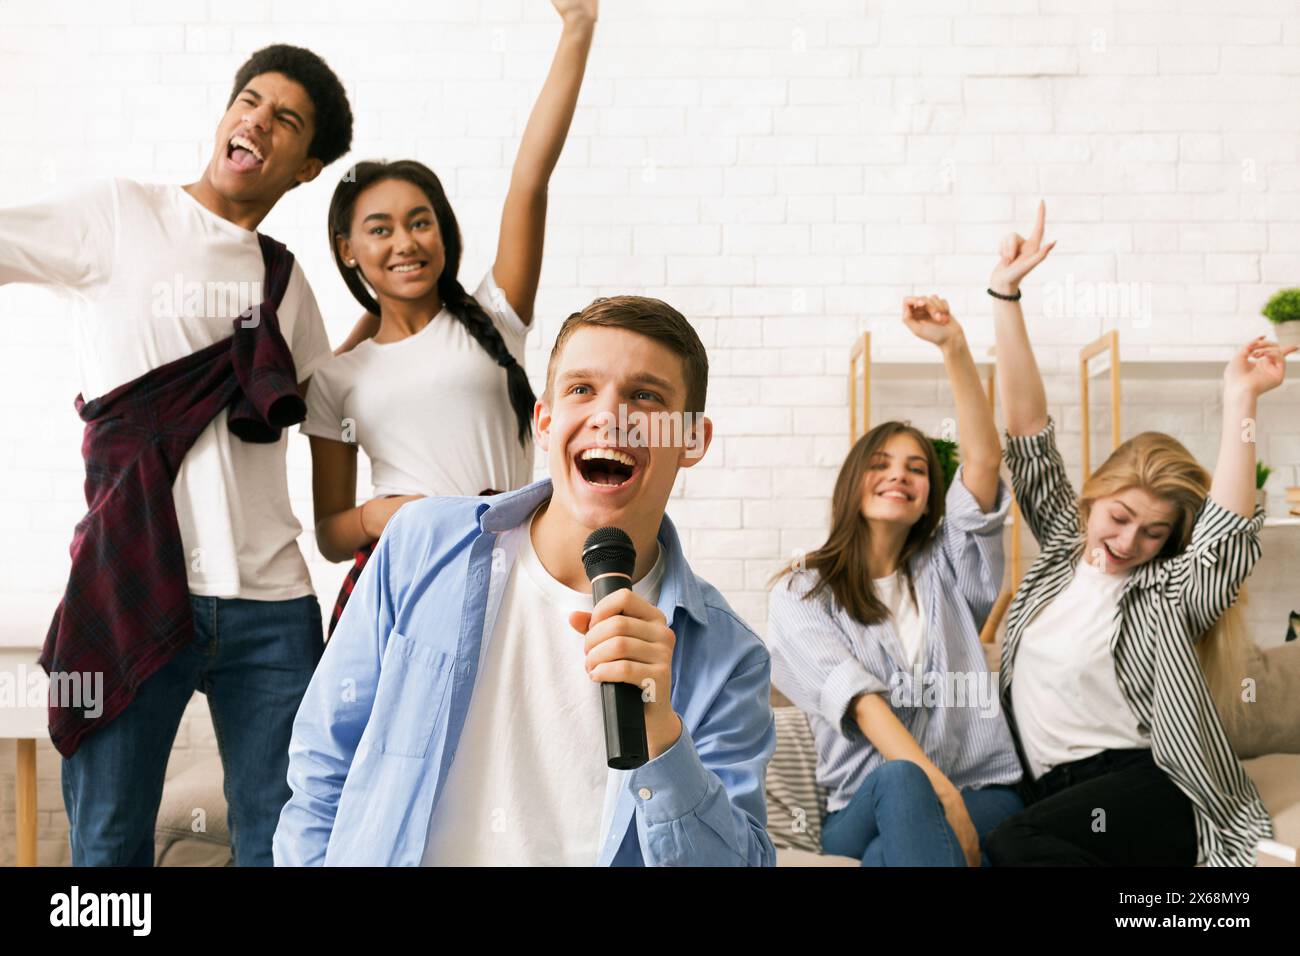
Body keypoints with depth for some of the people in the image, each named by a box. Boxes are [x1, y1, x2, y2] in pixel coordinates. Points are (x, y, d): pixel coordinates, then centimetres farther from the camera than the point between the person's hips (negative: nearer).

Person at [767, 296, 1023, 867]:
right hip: (860, 812, -1)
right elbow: (860, 701, -10)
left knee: (891, 855, -36)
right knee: (900, 781, -38)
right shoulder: (801, 594, 6)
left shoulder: (944, 568, 15)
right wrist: (939, 792, -24)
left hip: (985, 794, 1)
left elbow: (984, 459, 0)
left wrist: (953, 346, -11)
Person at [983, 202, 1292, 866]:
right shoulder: (1063, 543, 12)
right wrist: (1005, 297, 1)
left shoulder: (1170, 594, 0)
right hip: (1047, 789, 5)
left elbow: (1229, 533, -21)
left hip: (1146, 790, -4)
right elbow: (1028, 432, 6)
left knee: (1014, 845, -34)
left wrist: (1239, 401, -24)